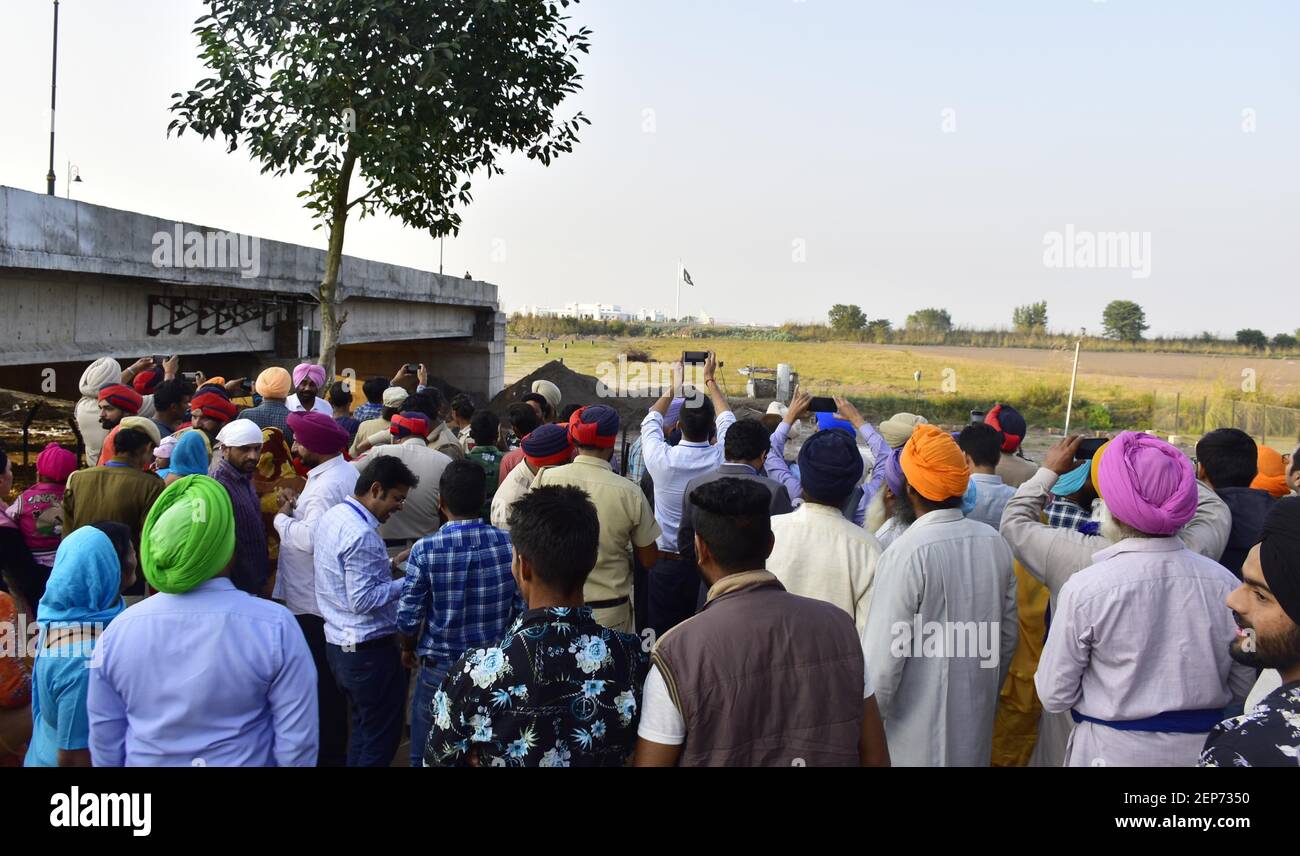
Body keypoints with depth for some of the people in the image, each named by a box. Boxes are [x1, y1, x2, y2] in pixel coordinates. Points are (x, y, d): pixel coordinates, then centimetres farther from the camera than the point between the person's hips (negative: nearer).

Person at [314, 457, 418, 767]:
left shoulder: (333, 516, 6)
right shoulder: (362, 535, -24)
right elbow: (362, 600, -24)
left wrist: (388, 566, 9)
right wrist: (406, 582, -15)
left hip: (338, 644, 10)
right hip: (369, 650, -10)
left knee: (363, 727, 22)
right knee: (382, 738, 4)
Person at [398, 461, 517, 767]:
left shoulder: (425, 551, -17)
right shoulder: (510, 545, -11)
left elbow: (408, 616, -11)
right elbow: (523, 609, -5)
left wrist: (408, 651, 10)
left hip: (440, 668, -2)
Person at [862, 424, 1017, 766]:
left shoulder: (906, 555, -22)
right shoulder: (995, 543, -4)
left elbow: (883, 659, -20)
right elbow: (1008, 637, 7)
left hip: (916, 735, -5)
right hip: (976, 725, 6)